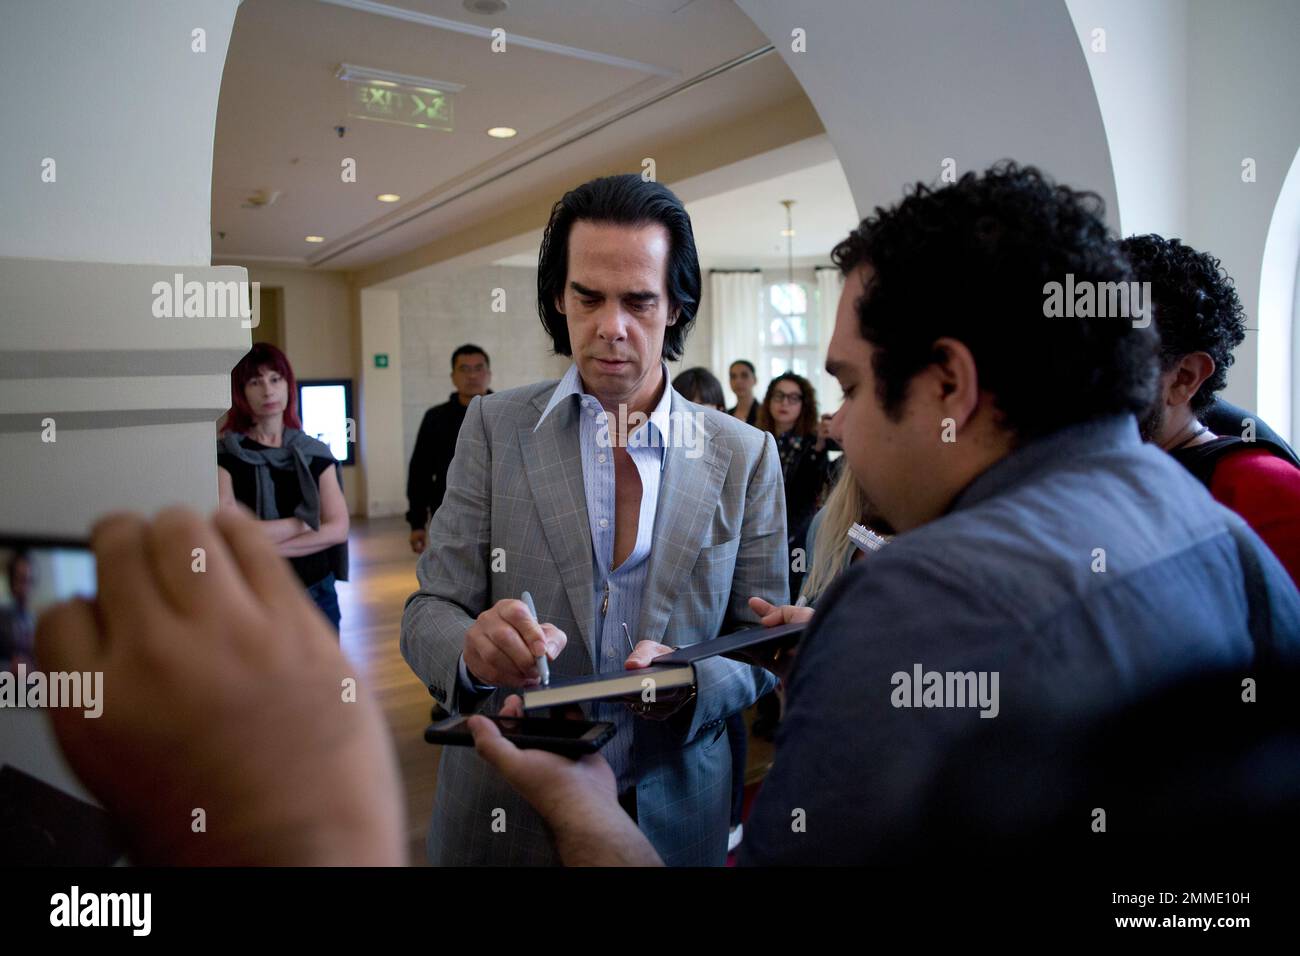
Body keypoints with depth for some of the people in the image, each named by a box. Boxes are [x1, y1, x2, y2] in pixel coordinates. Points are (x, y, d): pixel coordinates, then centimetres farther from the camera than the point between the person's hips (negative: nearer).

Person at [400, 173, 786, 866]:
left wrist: (691, 681, -22)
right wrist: (474, 648, -29)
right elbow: (428, 613, -6)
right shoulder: (494, 426, -5)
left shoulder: (744, 456, -4)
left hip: (674, 820, 1)